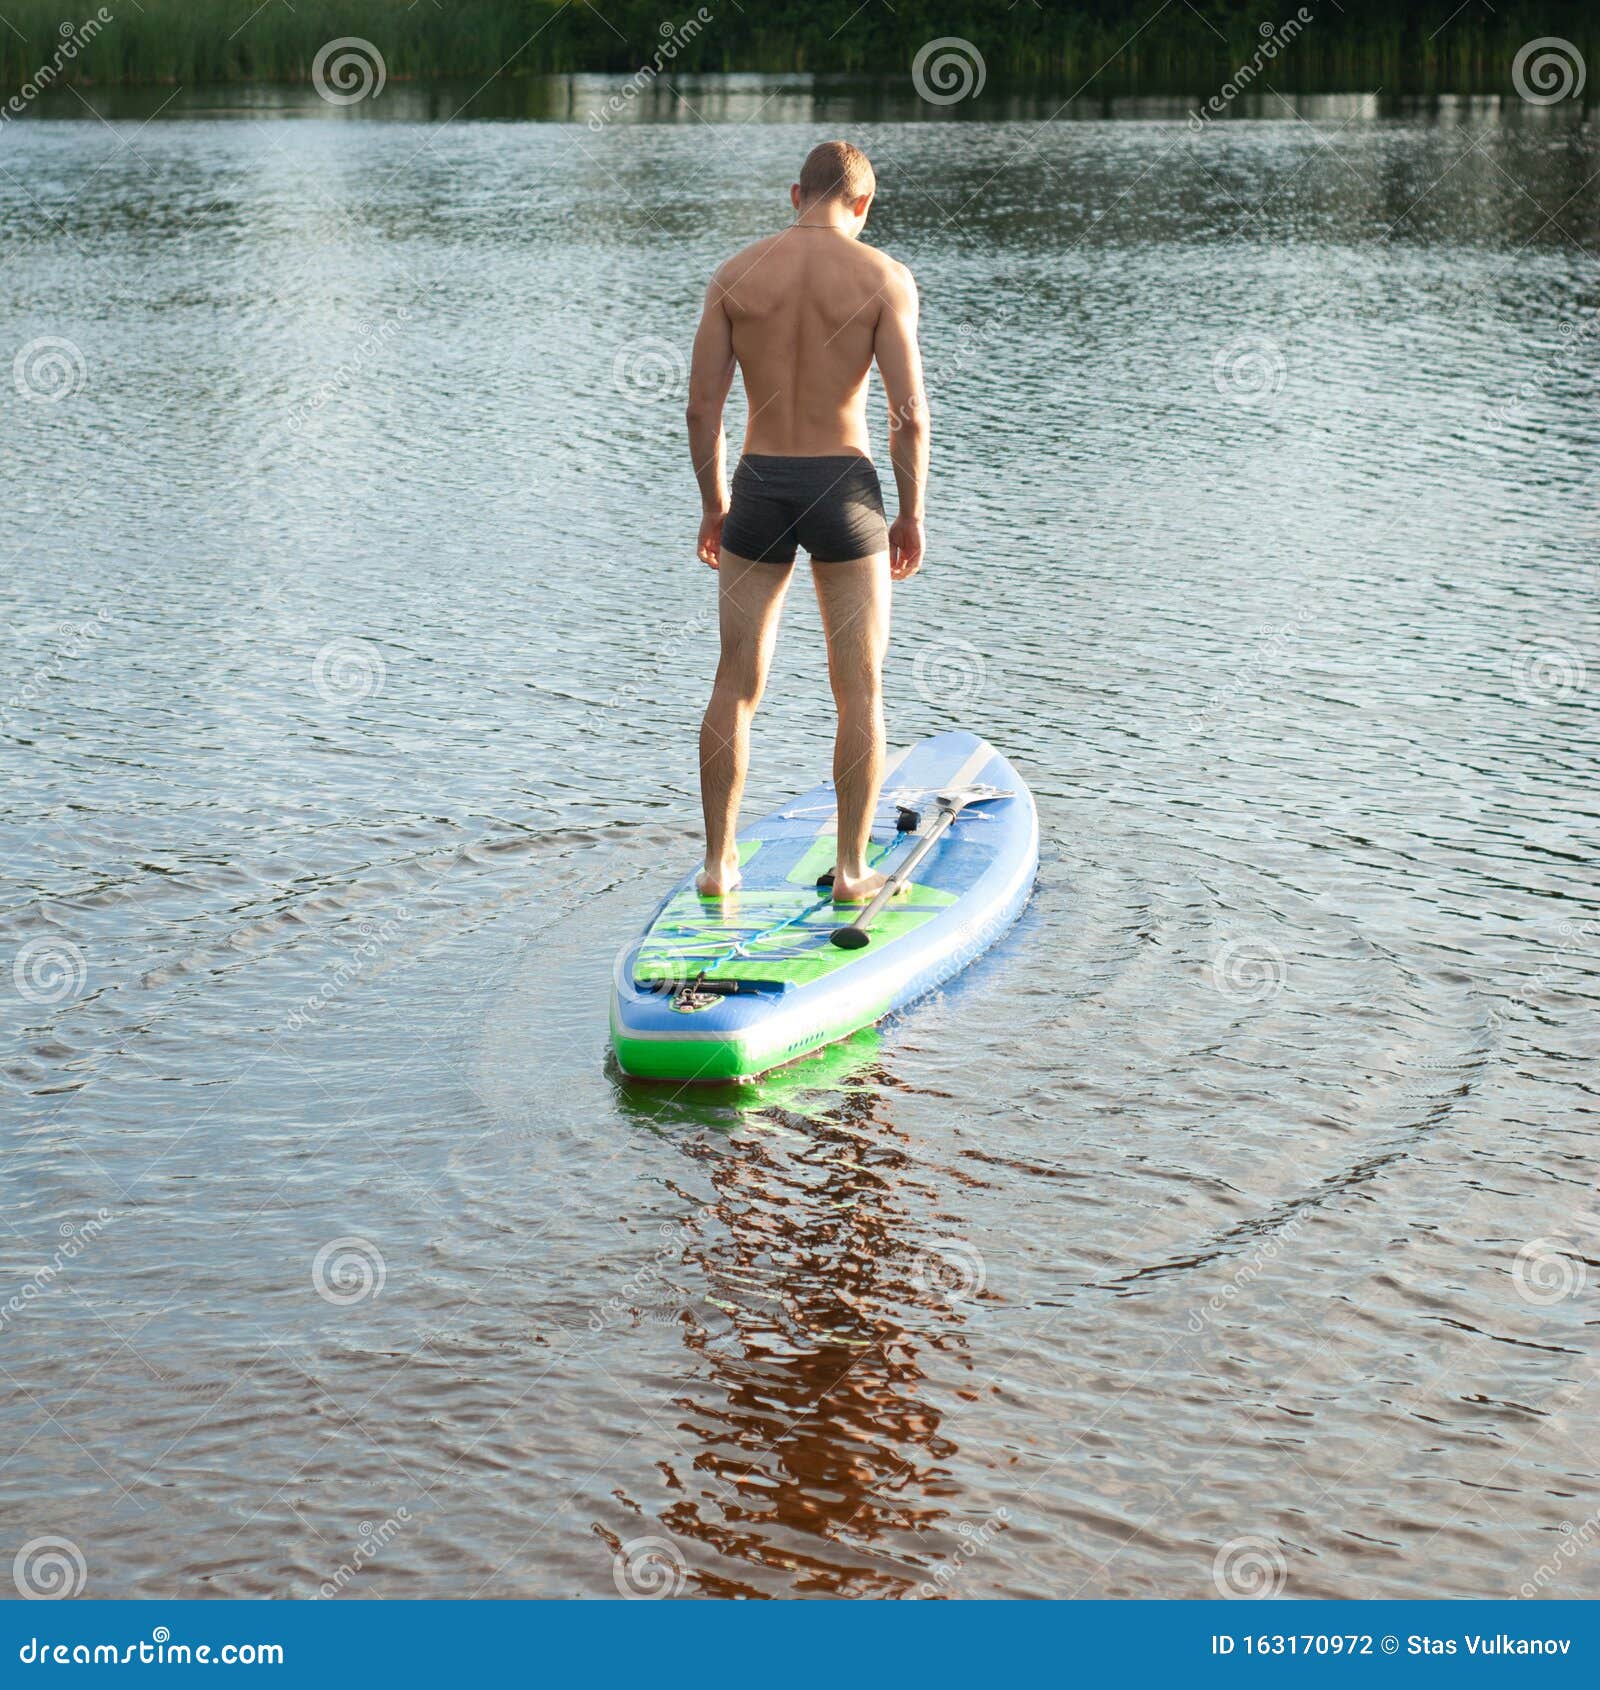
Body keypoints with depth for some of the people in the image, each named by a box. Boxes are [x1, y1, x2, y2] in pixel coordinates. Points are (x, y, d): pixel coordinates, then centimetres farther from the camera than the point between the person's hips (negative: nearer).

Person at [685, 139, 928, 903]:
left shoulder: (735, 274, 0)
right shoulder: (882, 277, -6)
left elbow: (702, 403, 0)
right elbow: (910, 412, -11)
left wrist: (713, 505, 12)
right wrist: (911, 515, 1)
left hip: (758, 491, 2)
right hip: (845, 491, -2)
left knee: (737, 684, 13)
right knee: (860, 691, 9)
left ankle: (718, 863, 14)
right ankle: (851, 869, 11)